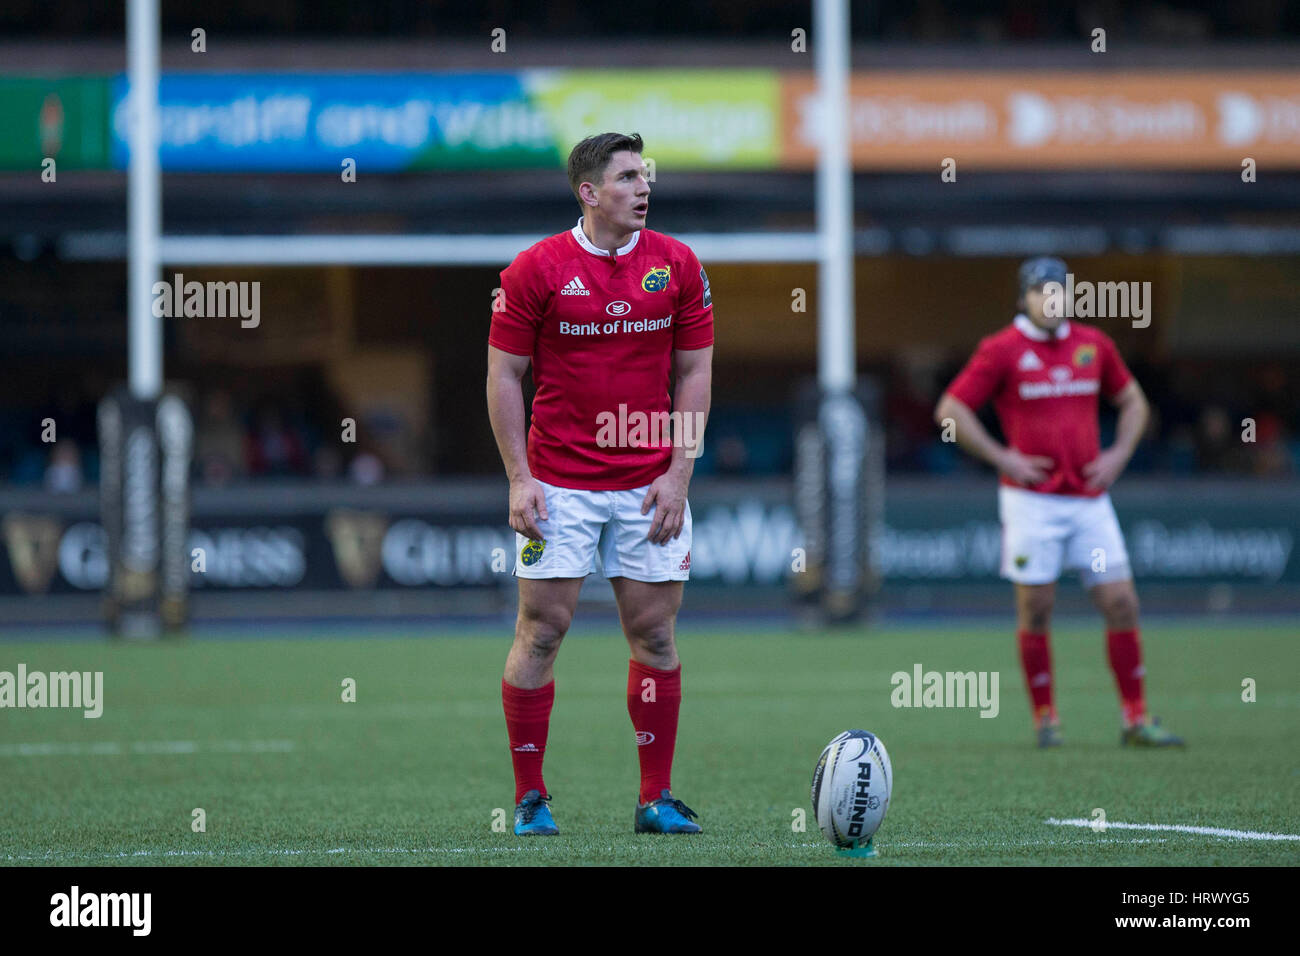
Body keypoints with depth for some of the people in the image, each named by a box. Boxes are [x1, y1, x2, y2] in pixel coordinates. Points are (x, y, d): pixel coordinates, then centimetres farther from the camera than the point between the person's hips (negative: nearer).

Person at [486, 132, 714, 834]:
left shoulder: (677, 265, 3)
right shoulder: (535, 269, -4)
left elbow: (694, 372, 7)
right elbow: (505, 375, -1)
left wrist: (678, 472, -2)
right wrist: (520, 478, -8)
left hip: (649, 485, 2)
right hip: (558, 485, -2)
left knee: (654, 633, 2)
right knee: (543, 628, -4)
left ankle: (656, 799, 10)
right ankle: (530, 797, 5)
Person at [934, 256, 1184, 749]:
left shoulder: (1093, 344, 8)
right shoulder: (1001, 350, -5)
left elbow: (1132, 401, 21)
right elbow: (950, 410, -4)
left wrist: (1118, 454, 6)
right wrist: (1001, 458, -9)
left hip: (1089, 499, 4)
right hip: (1031, 500, -4)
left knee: (1122, 604, -2)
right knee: (1036, 610, -2)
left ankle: (1136, 719, 5)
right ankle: (1045, 718, 11)